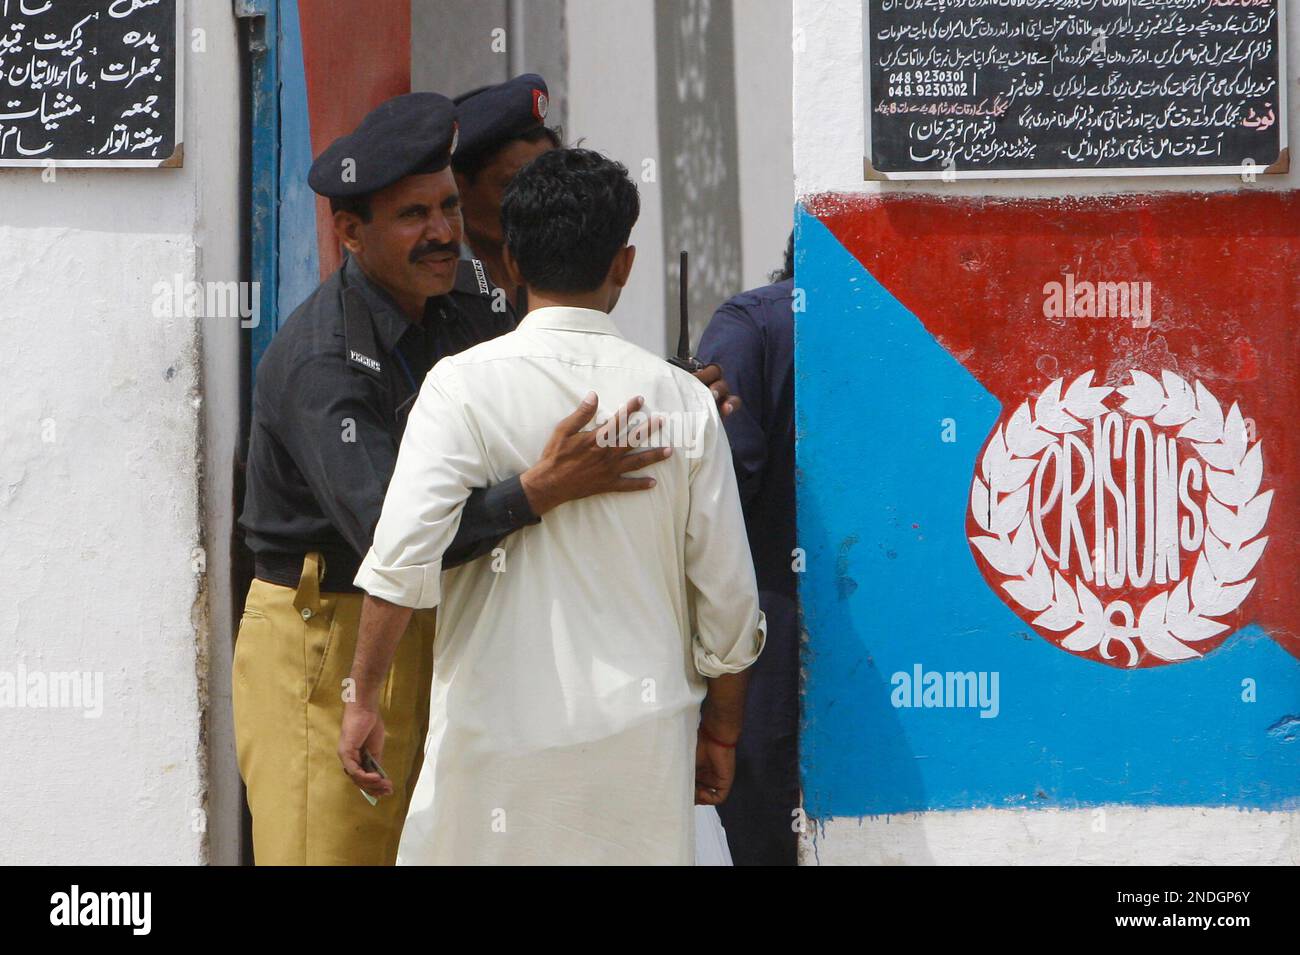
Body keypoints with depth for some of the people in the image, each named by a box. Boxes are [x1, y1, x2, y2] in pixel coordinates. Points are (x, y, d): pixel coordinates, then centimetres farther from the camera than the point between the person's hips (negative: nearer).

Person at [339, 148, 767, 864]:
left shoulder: (464, 384, -6)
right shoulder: (682, 400, 2)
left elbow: (404, 553, -16)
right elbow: (728, 593, 4)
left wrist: (364, 698, -6)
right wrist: (721, 730, 18)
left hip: (498, 727, -2)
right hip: (643, 731, 2)